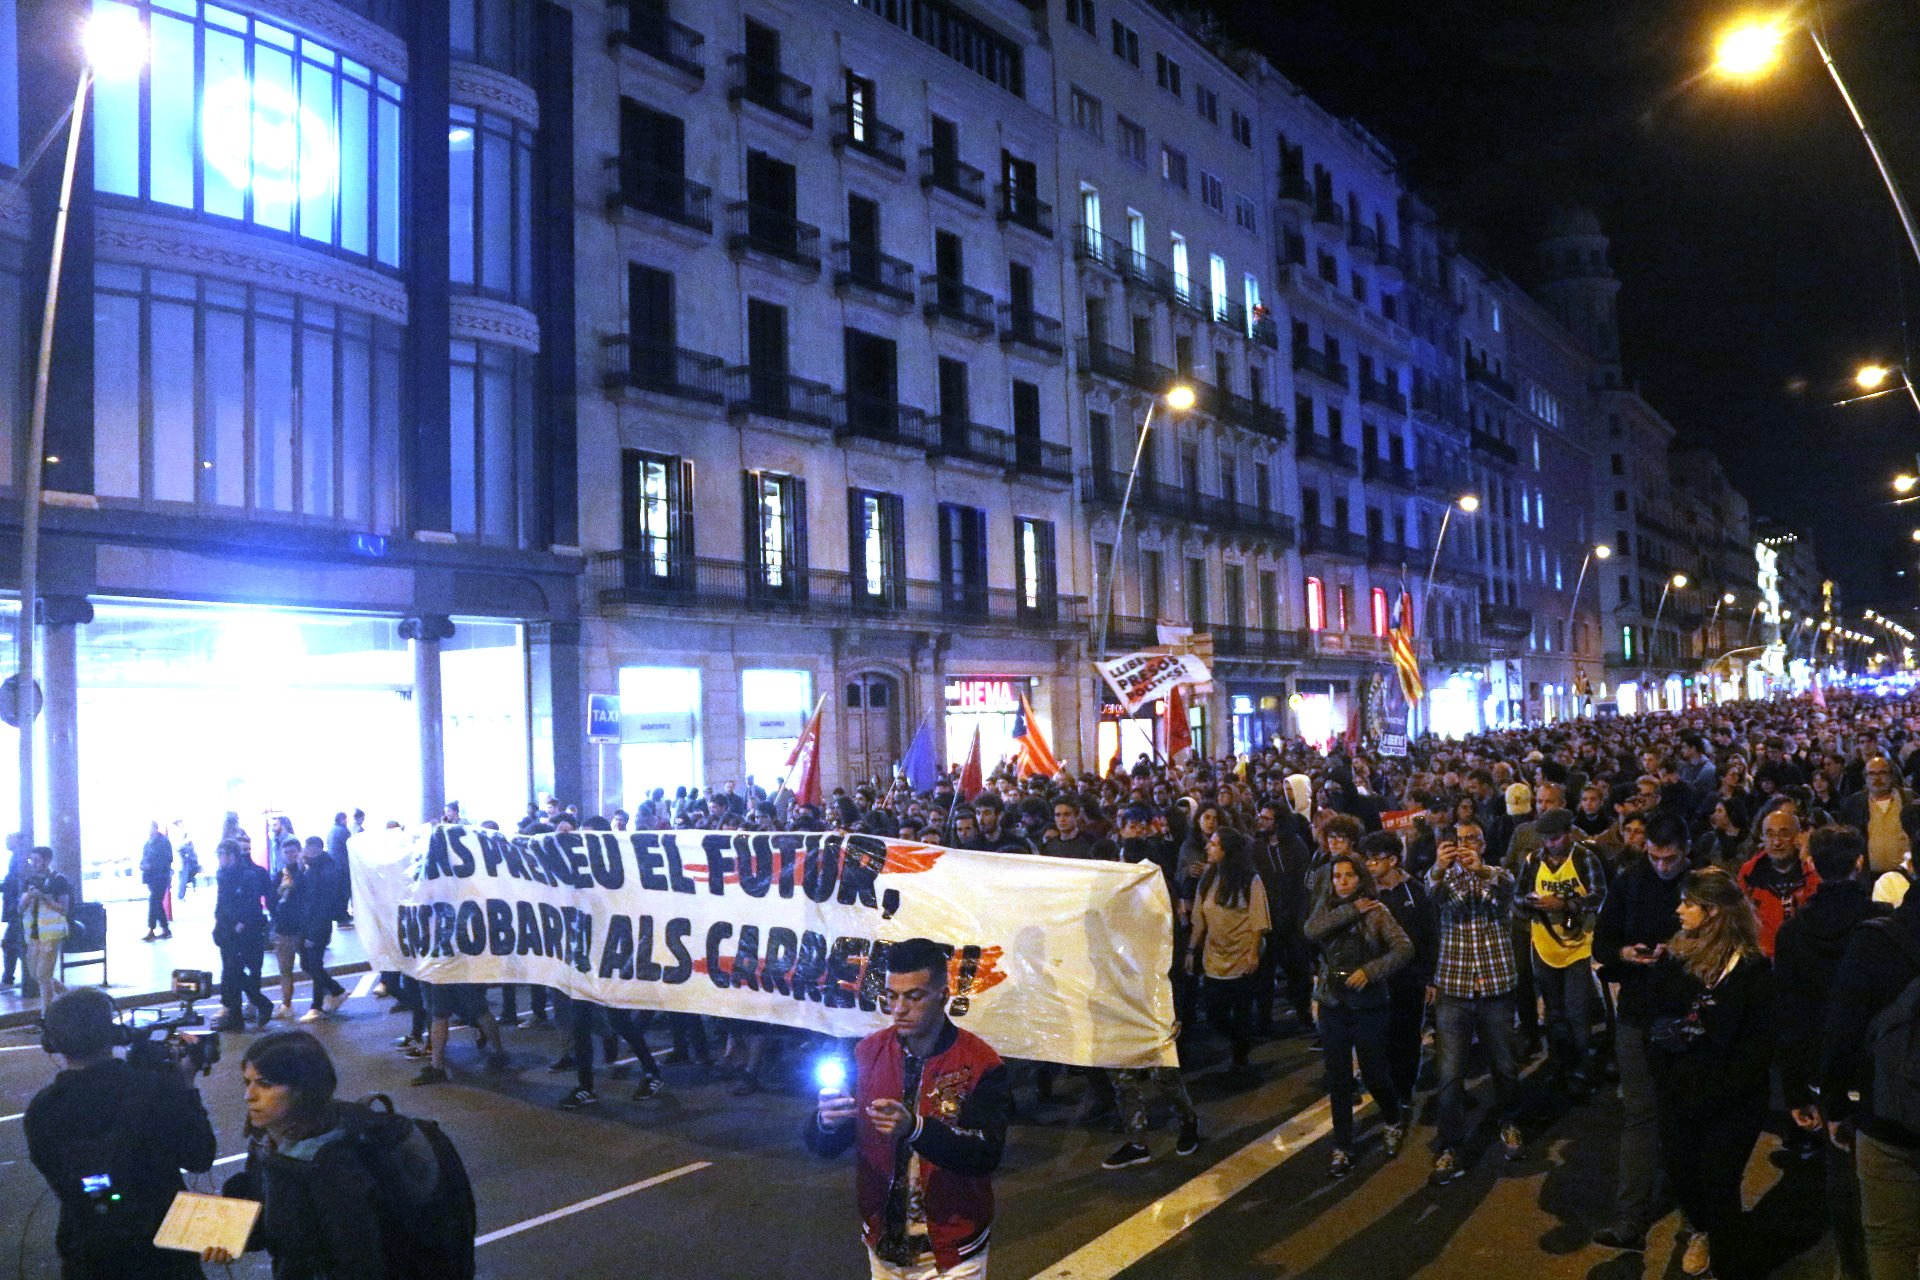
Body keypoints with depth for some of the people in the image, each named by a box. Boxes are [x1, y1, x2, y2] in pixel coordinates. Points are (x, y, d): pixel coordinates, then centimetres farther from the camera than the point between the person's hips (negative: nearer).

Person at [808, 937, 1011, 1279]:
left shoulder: (981, 1064, -14)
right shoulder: (868, 1053, -3)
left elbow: (986, 1155, -23)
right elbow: (821, 1145, -4)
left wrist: (915, 1128, -37)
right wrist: (826, 1121, -27)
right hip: (883, 1245, 3)